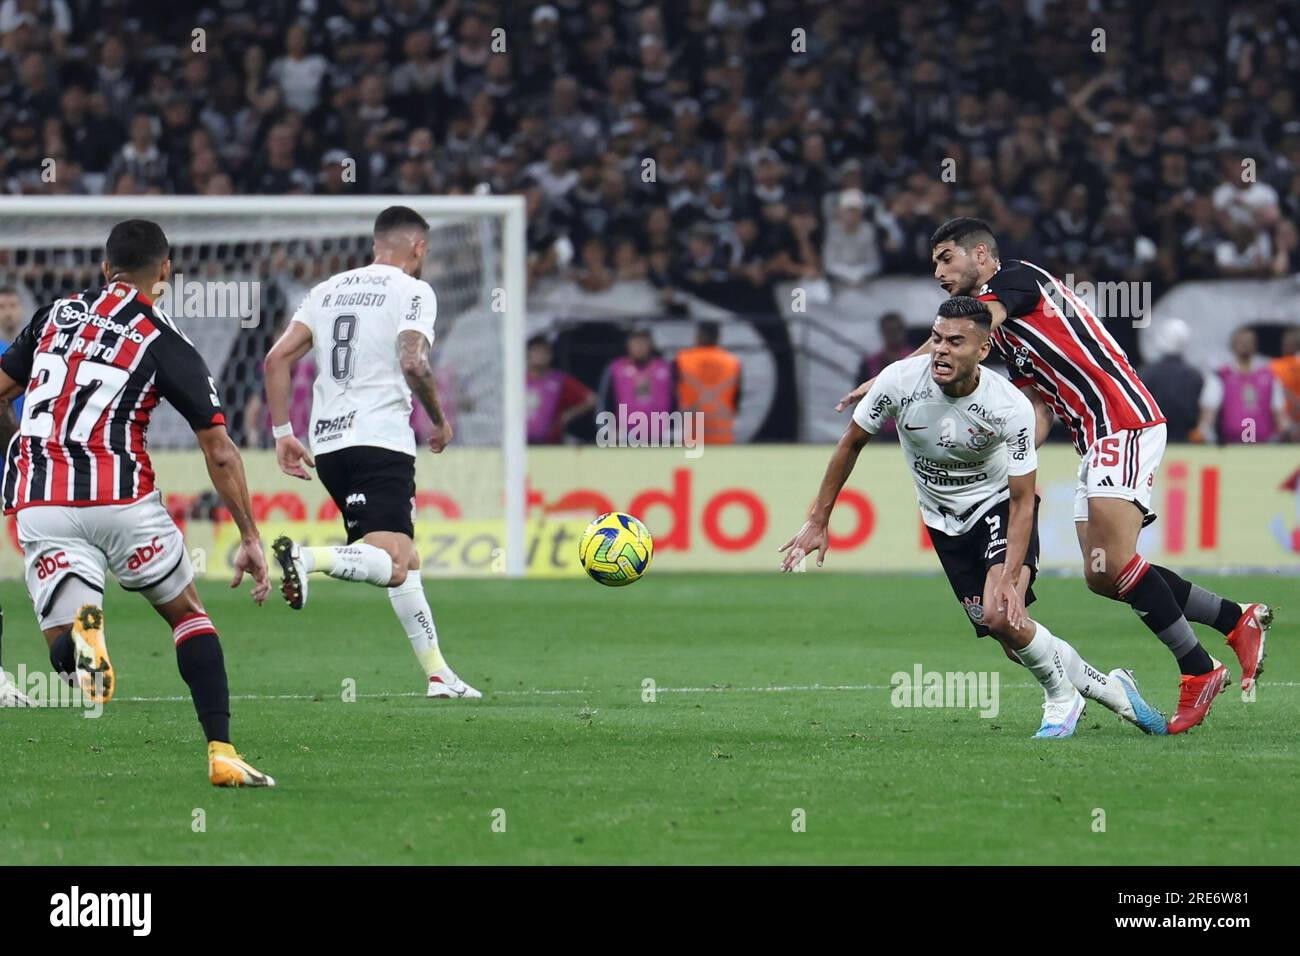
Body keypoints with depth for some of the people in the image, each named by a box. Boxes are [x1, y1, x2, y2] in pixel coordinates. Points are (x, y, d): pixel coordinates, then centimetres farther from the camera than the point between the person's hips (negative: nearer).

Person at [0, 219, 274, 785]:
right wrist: (250, 539, 7)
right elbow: (220, 453, 1)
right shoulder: (166, 344, 2)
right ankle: (221, 754, 10)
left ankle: (79, 628, -33)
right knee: (187, 612, 19)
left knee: (63, 647, 5)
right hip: (122, 498, -2)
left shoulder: (54, 315, 12)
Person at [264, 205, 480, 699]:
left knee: (405, 560, 19)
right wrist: (440, 421, 0)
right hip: (381, 440, -8)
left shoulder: (328, 289, 18)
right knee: (392, 566, -18)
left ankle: (437, 673, 19)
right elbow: (413, 363, -16)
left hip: (328, 442, 8)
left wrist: (282, 432, 13)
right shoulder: (412, 290, -1)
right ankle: (306, 558, -43)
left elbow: (277, 358, 10)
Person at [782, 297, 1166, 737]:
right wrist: (818, 521, -2)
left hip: (1000, 505, -3)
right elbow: (852, 442, -4)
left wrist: (1009, 580, -32)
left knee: (1002, 617, -27)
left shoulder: (1011, 407, -27)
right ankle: (1111, 688, 19)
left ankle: (1061, 697, 3)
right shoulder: (900, 380, -22)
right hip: (946, 520, 3)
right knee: (1014, 640, -4)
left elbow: (1022, 500, -21)